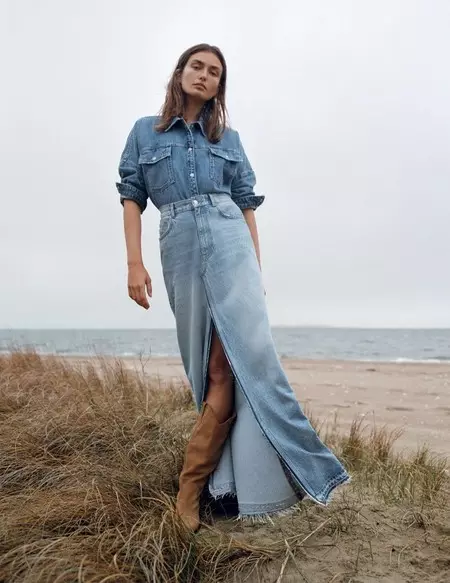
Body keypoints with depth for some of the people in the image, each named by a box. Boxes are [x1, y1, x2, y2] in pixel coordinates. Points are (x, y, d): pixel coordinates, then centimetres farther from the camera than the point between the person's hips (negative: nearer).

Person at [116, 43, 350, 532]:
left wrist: (257, 266, 7)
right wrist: (134, 263, -2)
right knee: (214, 365, -2)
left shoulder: (228, 138, 18)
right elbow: (131, 197, 9)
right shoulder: (145, 131, 16)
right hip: (179, 249, 0)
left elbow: (246, 203, 15)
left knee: (247, 353, -14)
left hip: (229, 241, 1)